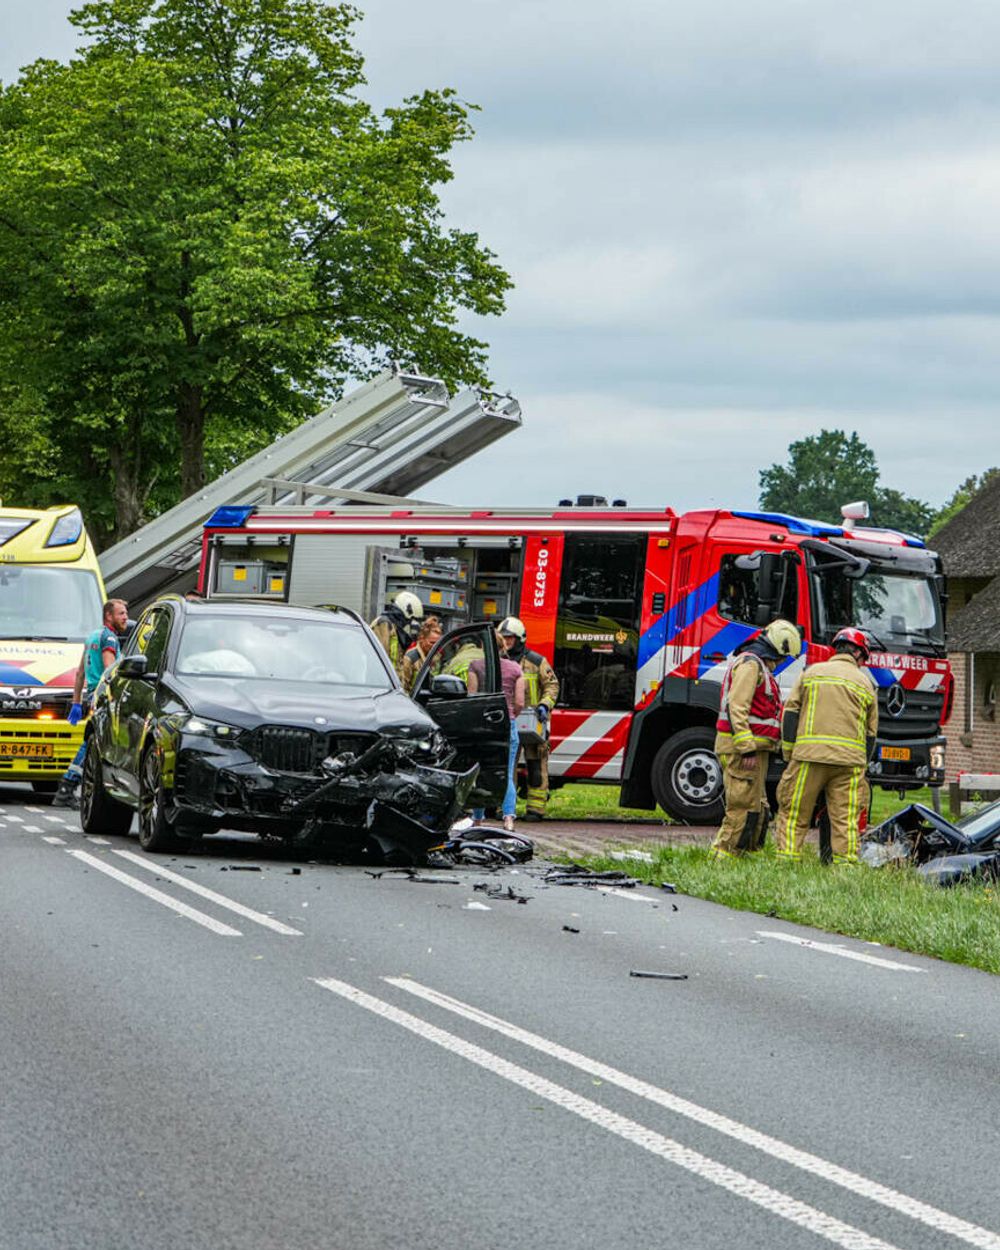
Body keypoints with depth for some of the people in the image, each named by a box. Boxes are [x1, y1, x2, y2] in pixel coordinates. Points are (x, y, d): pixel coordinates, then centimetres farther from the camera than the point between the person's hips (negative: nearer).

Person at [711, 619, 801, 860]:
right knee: (743, 806, -11)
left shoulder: (759, 666, 22)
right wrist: (747, 749, -25)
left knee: (757, 808, 13)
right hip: (742, 748, -11)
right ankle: (723, 856, -11)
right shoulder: (750, 663, -12)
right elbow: (738, 707, -21)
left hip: (752, 748, 11)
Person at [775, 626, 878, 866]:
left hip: (809, 756, -1)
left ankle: (786, 861, -3)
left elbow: (790, 713, 7)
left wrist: (790, 755, 10)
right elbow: (870, 732, 16)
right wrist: (860, 765, 24)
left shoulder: (812, 673, 12)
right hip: (850, 758, 1)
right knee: (846, 820, 1)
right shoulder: (865, 684, 15)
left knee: (793, 815, 3)